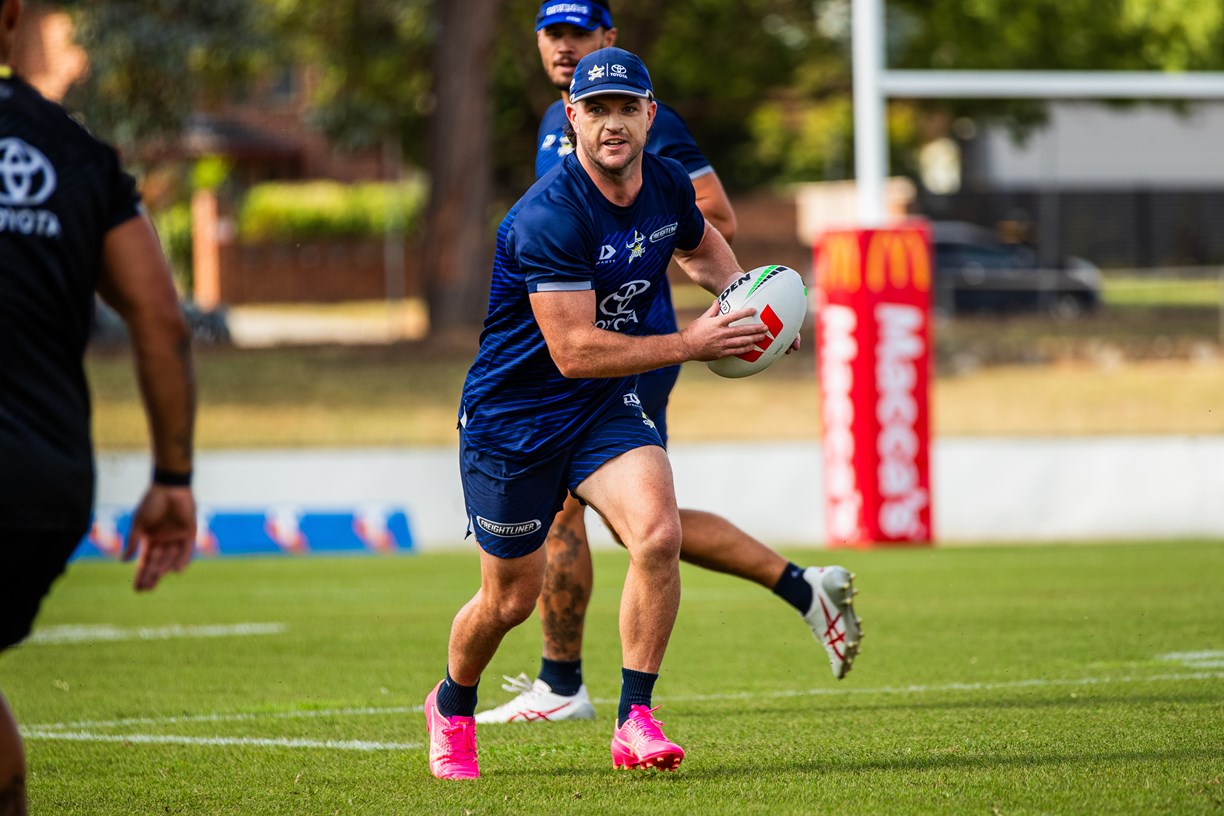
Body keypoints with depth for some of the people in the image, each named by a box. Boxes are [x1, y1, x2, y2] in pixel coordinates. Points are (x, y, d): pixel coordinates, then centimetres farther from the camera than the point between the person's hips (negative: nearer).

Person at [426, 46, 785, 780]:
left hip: (604, 410, 5)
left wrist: (748, 299, 2)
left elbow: (701, 246, 21)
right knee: (511, 599, 7)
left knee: (658, 534, -21)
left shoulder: (666, 183, -4)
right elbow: (575, 352, -29)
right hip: (512, 415, -5)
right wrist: (691, 344, -28)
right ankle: (452, 708, 39)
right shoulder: (548, 216, -28)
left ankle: (635, 721, -10)